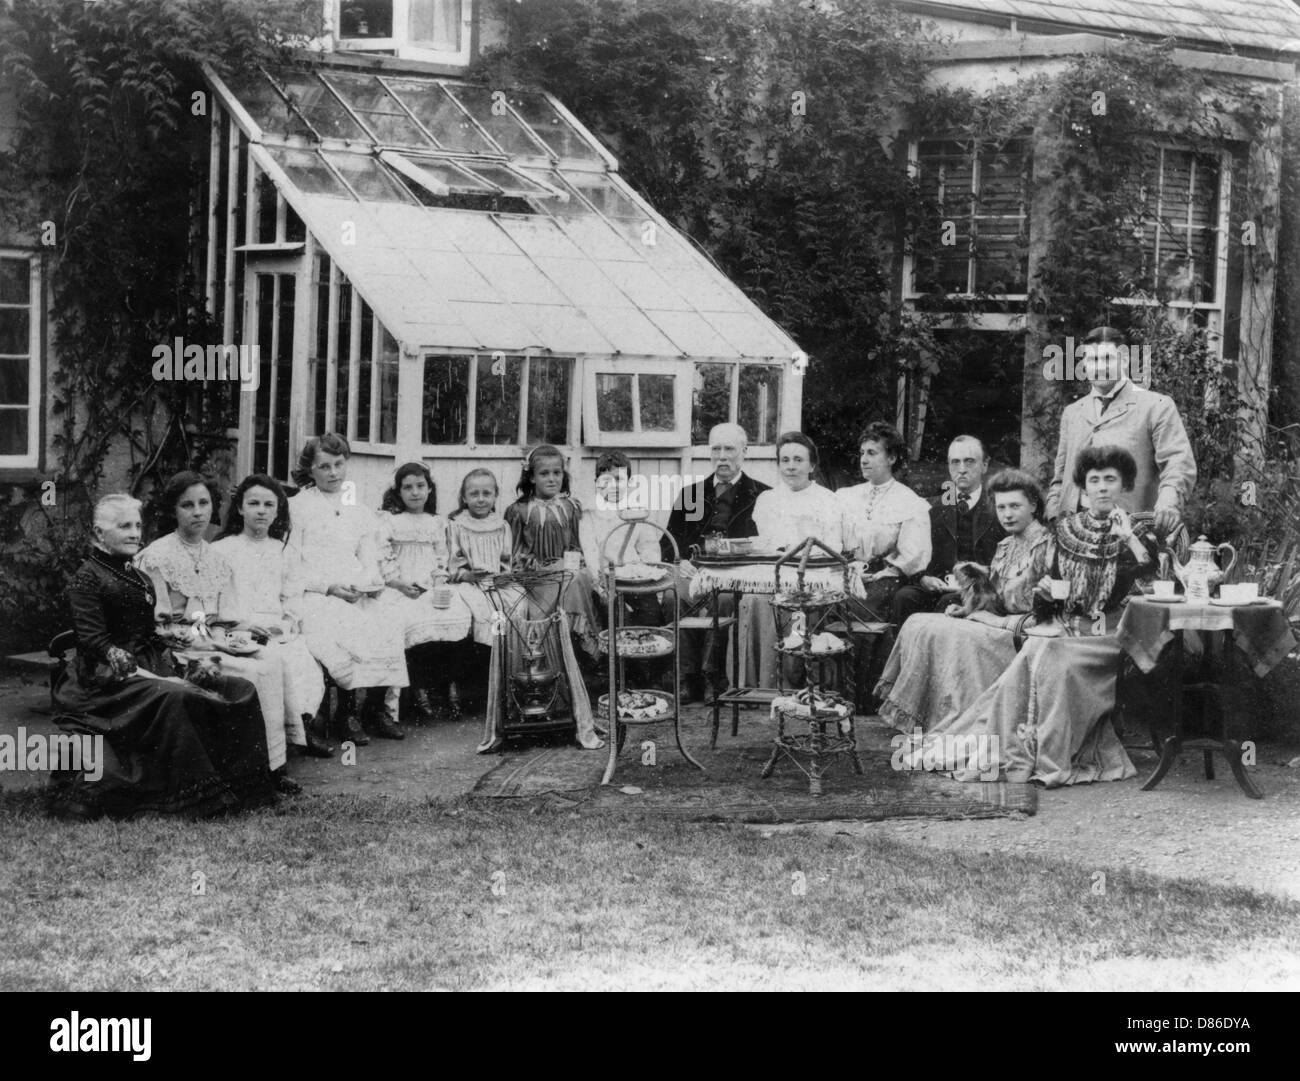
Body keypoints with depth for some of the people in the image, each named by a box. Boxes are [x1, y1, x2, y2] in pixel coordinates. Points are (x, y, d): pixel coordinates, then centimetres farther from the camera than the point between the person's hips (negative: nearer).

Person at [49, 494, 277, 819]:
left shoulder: (140, 579, 23)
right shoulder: (86, 580, -3)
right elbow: (94, 642, -13)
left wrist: (172, 668, 0)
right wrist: (146, 676, -21)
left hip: (147, 672, 8)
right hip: (107, 679, -8)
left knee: (240, 690, -11)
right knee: (172, 698, -37)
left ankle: (240, 785, -15)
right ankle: (192, 793, -32)